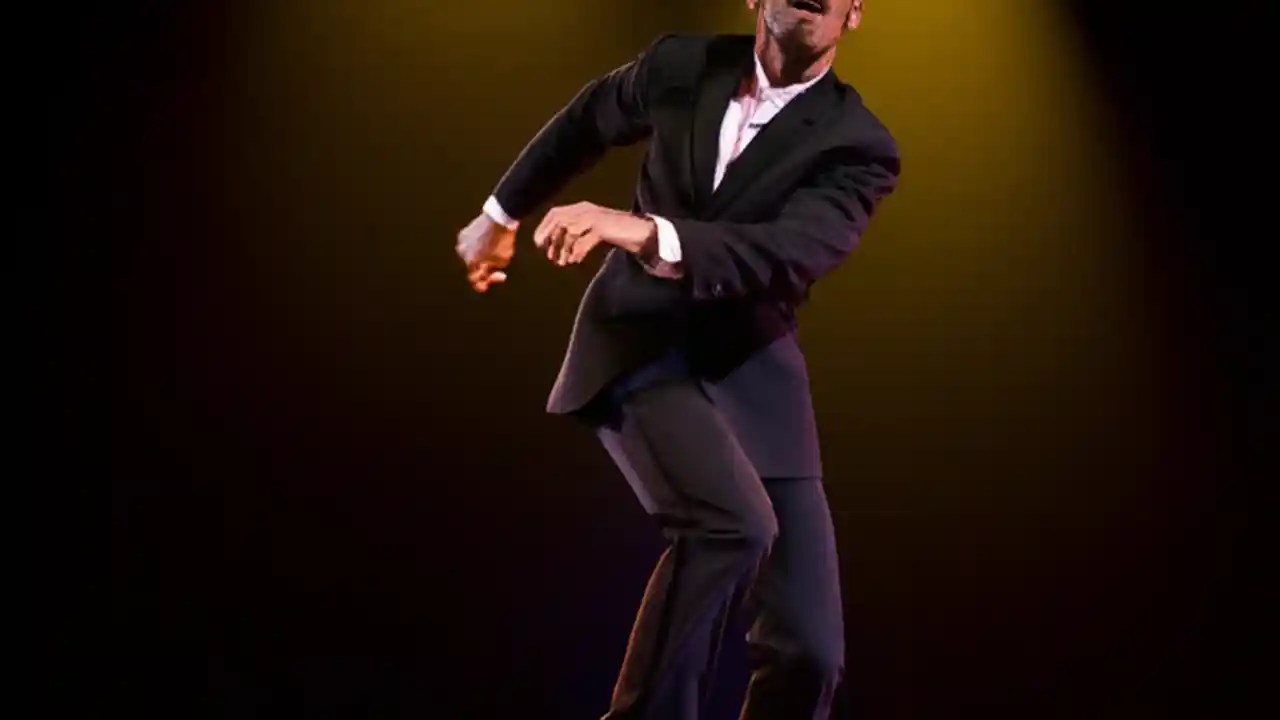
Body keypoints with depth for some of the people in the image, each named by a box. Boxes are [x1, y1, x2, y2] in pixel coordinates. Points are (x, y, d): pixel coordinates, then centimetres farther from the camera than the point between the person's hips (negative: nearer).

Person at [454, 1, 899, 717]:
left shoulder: (859, 146, -7)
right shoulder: (682, 66, 1)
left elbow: (788, 255, -26)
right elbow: (587, 120, 23)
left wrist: (647, 233, -41)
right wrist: (502, 212, 34)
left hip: (748, 373, 1)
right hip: (638, 344, -1)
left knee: (808, 650, -6)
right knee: (734, 522, -32)